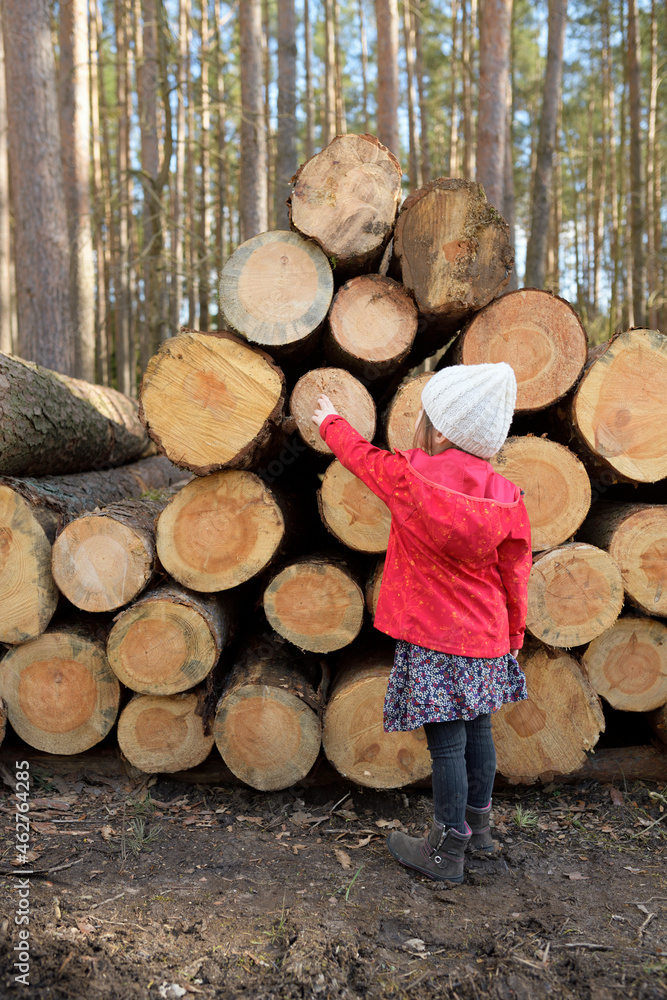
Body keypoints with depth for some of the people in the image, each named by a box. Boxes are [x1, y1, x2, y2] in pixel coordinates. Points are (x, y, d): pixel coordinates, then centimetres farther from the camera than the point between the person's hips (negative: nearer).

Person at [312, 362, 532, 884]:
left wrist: (330, 421, 25)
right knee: (478, 729, 19)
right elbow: (515, 576, 2)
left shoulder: (409, 478, -15)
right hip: (487, 638, 5)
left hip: (434, 640, -5)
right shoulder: (505, 496, -5)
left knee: (446, 742, 3)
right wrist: (514, 637, 15)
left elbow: (362, 455, 5)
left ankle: (447, 852, 16)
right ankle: (478, 825, 38)